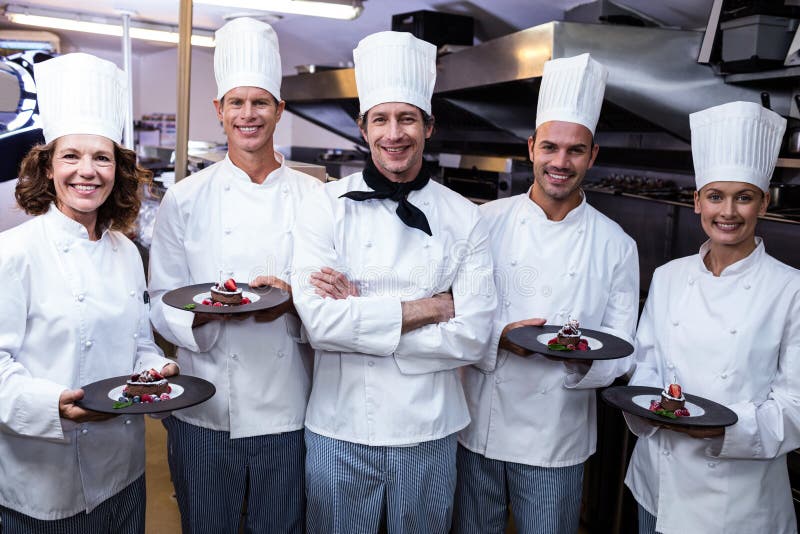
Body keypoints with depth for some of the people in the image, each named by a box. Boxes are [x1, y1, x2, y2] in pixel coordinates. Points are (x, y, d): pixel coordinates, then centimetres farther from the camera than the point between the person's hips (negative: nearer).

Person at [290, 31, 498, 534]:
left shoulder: (463, 217, -3)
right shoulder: (329, 206, -6)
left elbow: (471, 337, -10)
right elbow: (320, 320, -18)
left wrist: (360, 313, -15)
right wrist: (429, 308, -16)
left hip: (430, 431, 1)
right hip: (341, 427, -1)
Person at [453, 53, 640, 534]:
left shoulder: (616, 245, -2)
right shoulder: (488, 221, -4)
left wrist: (584, 359, -22)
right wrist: (498, 338, -21)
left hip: (558, 442, 0)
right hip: (478, 427, 1)